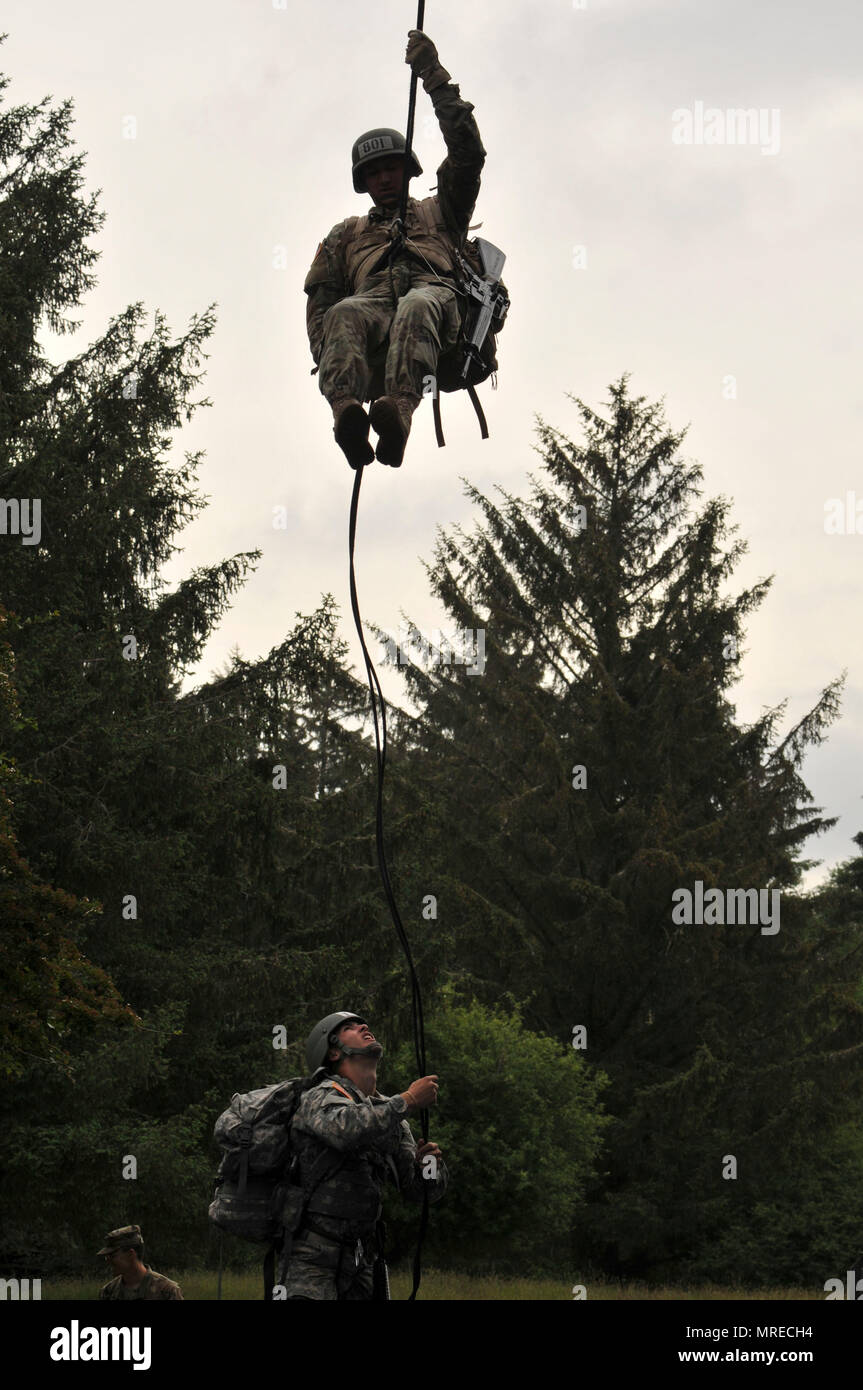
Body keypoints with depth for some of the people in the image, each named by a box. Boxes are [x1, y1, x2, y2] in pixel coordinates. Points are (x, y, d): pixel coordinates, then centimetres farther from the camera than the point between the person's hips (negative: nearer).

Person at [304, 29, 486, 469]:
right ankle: (346, 415, -66)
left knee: (417, 306, -41)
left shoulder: (438, 212, 38)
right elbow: (321, 296, 24)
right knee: (345, 313, -38)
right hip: (372, 297, 1)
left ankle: (399, 414, -69)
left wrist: (434, 77, 21)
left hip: (434, 292, -1)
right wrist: (324, 350, 1)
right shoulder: (347, 233, 40)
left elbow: (467, 155, 23)